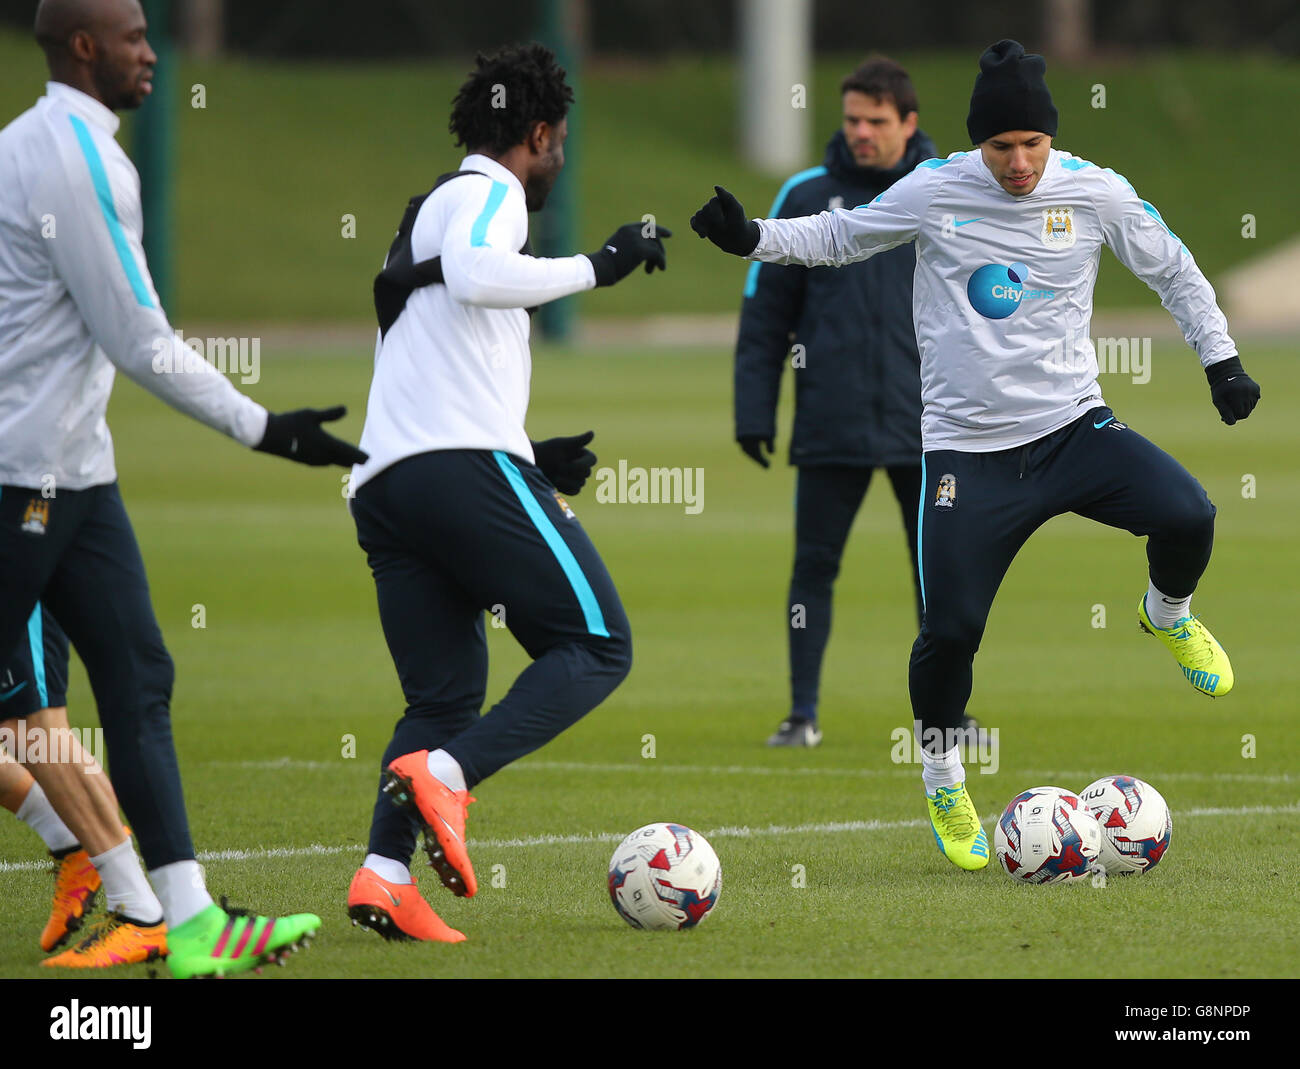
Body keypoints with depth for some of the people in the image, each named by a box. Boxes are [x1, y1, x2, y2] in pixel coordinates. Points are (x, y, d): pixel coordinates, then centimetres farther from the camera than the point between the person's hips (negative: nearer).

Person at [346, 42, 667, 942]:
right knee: (598, 645, -5)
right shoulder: (488, 193, 4)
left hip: (385, 484, 9)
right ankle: (443, 776, -25)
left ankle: (384, 875, -11)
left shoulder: (430, 212, 32)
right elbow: (477, 275, -20)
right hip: (468, 466, -9)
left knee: (445, 694, 9)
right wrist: (595, 267, -11)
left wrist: (533, 458, 29)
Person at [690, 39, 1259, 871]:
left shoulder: (1095, 193, -3)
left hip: (1073, 427, 1)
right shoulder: (934, 191, -4)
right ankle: (941, 773, 17)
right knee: (951, 628, -12)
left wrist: (1222, 360, 6)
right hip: (968, 450, -1)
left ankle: (1169, 613, 14)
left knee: (1187, 517, -24)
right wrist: (753, 238, -4)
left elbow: (1174, 271, 12)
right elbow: (840, 237, 11)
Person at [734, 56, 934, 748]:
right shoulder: (807, 197, 4)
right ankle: (803, 712, 9)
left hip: (927, 425, 0)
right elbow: (765, 312, 6)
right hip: (830, 429, 0)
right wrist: (754, 410, 0)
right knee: (814, 566, 0)